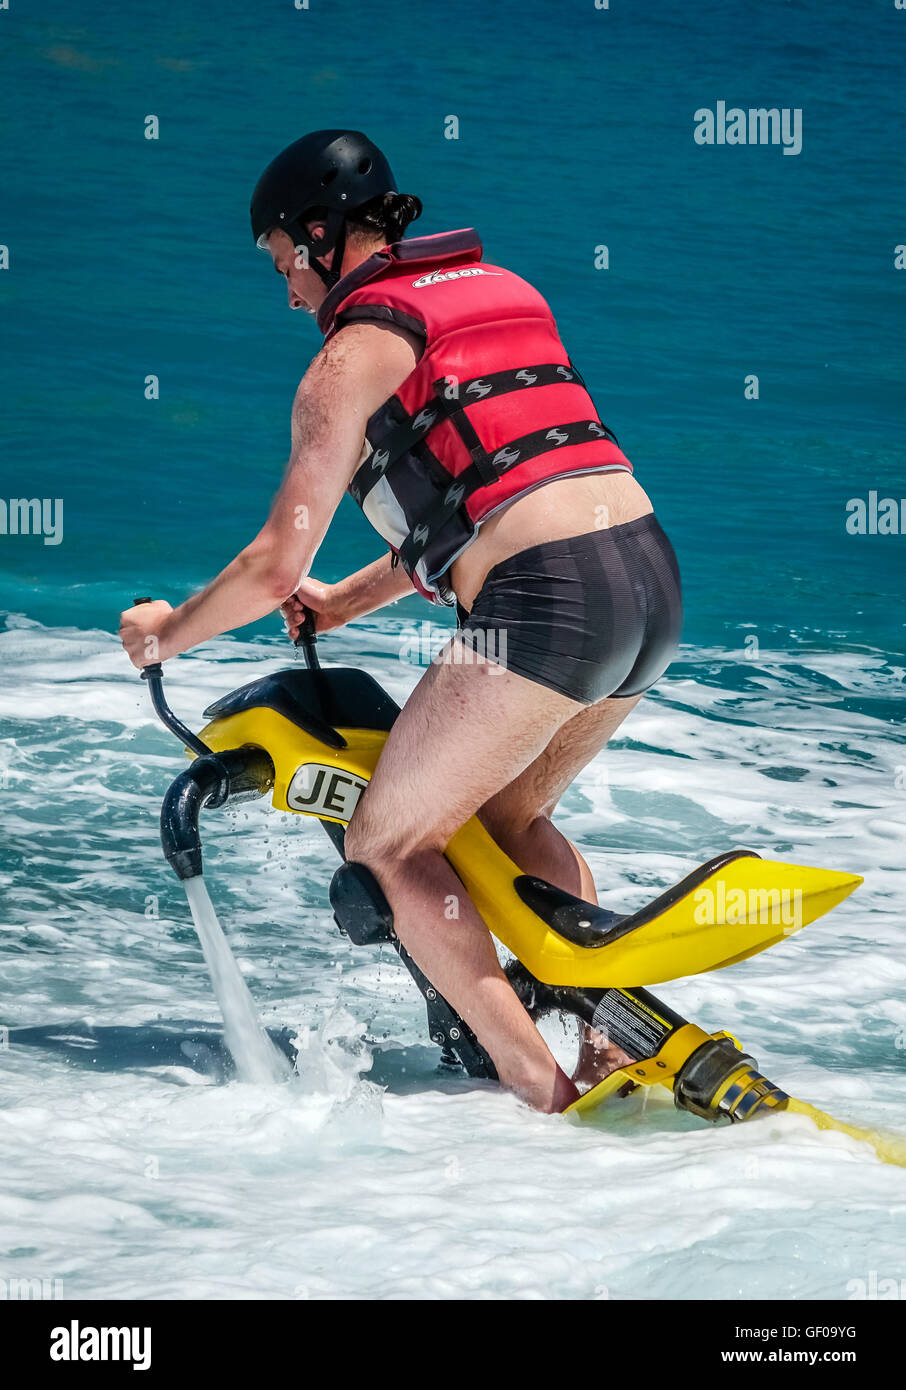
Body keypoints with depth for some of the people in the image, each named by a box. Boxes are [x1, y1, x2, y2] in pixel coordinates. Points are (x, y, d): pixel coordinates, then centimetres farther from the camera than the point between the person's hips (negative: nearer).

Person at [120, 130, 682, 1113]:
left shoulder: (350, 356, 1)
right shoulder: (498, 293, 24)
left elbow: (277, 562, -3)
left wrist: (166, 631, 15)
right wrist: (345, 602, 39)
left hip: (545, 603, -8)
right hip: (655, 574, 8)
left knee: (388, 846, 7)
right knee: (508, 816, 28)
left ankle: (543, 1093, -2)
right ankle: (619, 1045, 19)